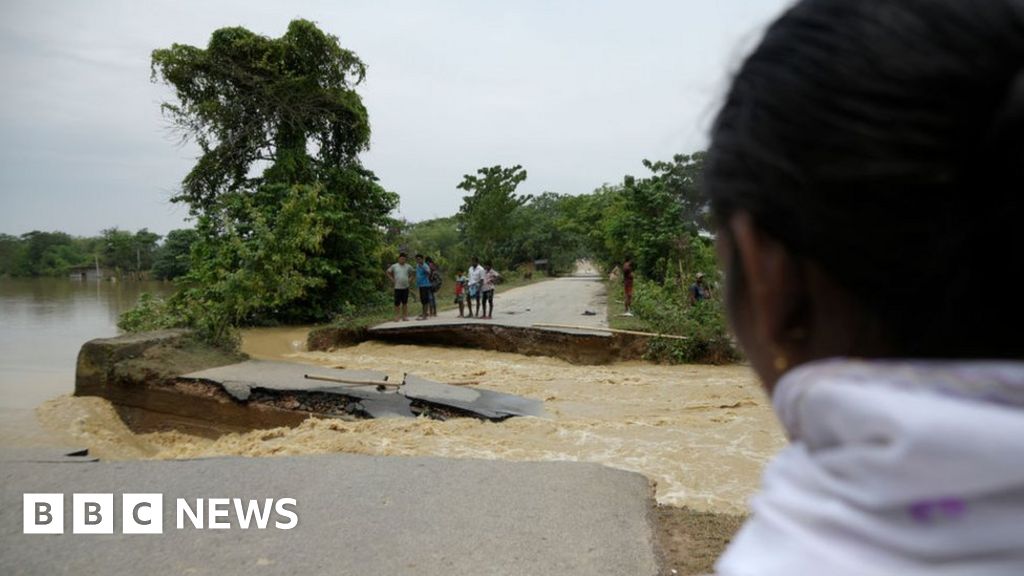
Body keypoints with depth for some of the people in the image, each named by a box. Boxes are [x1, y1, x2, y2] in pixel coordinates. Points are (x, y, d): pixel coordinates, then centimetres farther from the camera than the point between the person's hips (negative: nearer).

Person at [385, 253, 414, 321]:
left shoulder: (408, 267, 5)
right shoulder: (394, 266, 0)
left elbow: (411, 274, 20)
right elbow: (388, 272, 13)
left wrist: (409, 279, 4)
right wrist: (392, 279, 4)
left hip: (405, 287, 2)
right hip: (397, 287, -2)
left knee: (405, 303, 7)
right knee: (397, 303, -3)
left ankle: (404, 316, 16)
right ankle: (397, 316, 6)